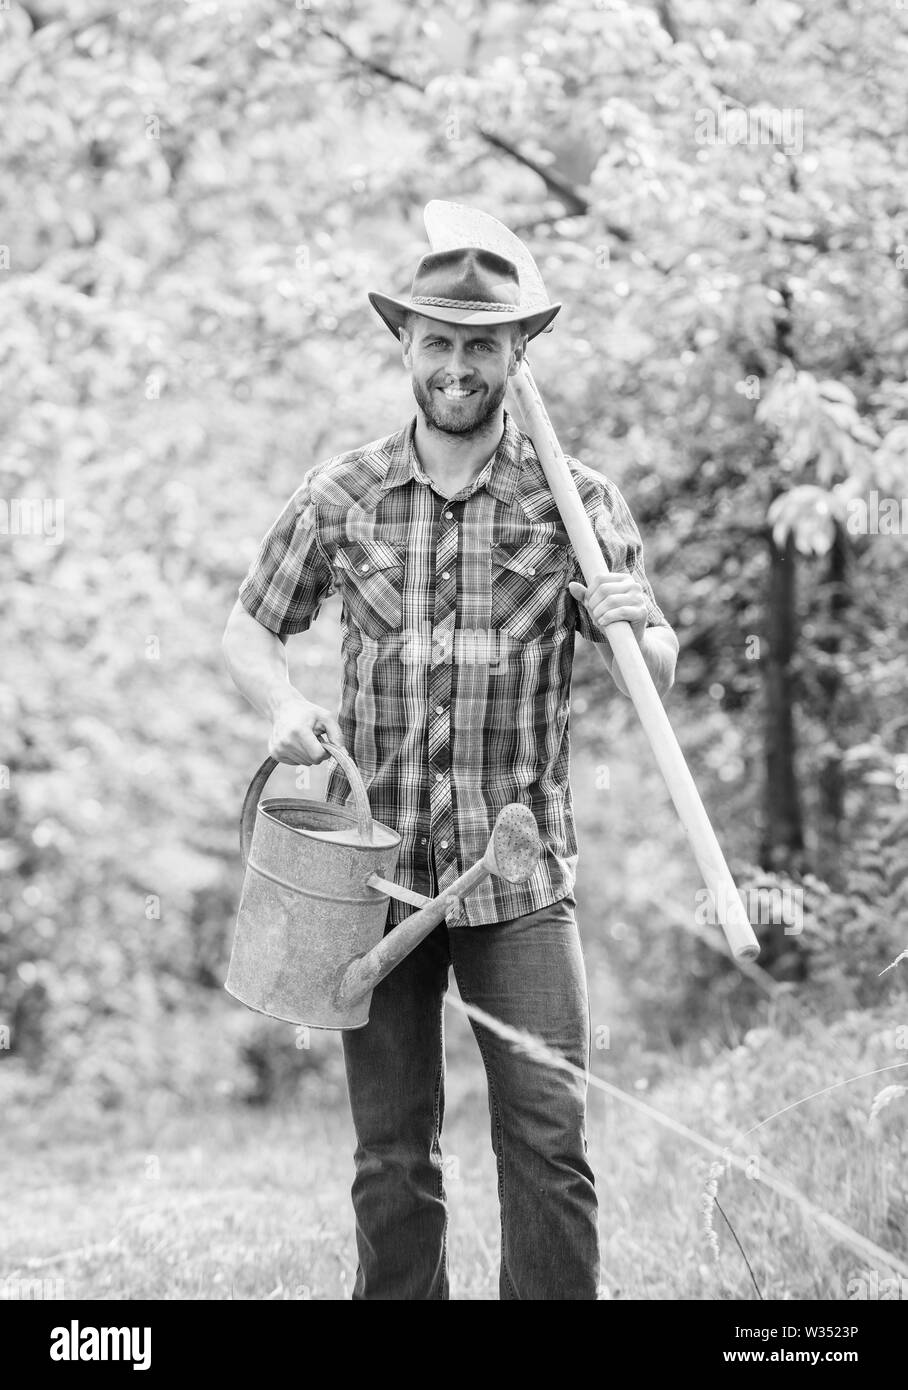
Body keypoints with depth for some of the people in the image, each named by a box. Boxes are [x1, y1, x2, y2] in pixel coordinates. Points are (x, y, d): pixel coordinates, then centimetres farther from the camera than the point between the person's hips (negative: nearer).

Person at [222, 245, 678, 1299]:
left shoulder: (576, 500, 2)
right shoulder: (340, 496, 5)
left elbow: (656, 677, 3)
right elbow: (248, 630, 14)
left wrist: (635, 627, -20)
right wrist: (284, 709, -7)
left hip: (520, 874, -1)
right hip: (376, 868, 1)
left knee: (550, 1140, -8)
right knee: (391, 1158, 7)